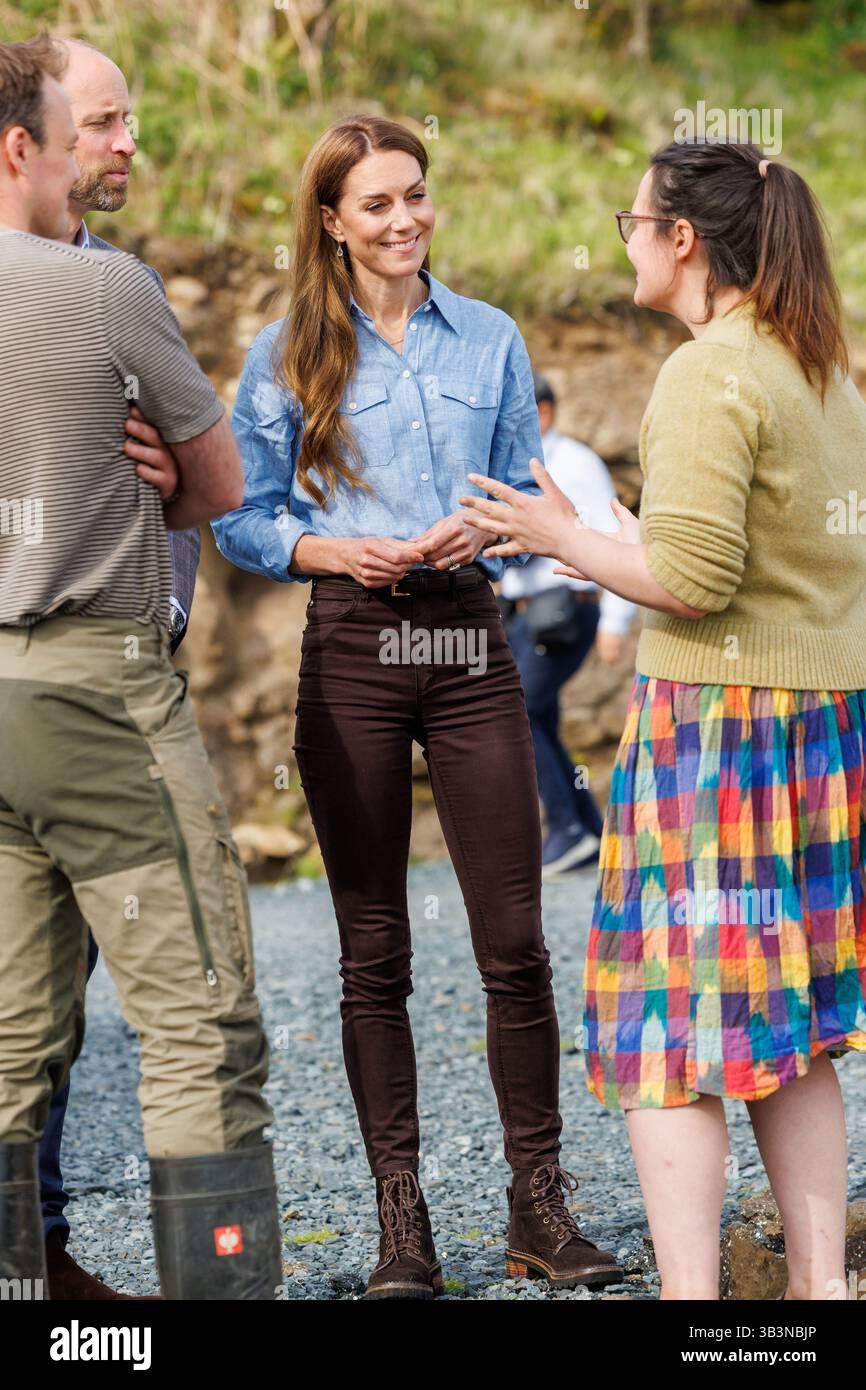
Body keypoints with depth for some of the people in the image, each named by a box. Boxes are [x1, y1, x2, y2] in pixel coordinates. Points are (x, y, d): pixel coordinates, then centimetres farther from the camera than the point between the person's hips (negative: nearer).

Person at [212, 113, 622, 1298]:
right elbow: (241, 520, 5)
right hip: (352, 650, -1)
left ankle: (539, 1209, 9)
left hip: (470, 640, 1)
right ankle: (401, 1221, 10)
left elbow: (526, 493, 13)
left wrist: (476, 529, -9)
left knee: (515, 940, -2)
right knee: (374, 953, 3)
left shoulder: (491, 340, 11)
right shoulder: (289, 357, 6)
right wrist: (337, 550, -13)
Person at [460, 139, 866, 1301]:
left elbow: (692, 578, -21)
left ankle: (690, 1289, -3)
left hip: (715, 719, -9)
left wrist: (562, 538, -5)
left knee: (671, 1027, -3)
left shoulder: (708, 375, -14)